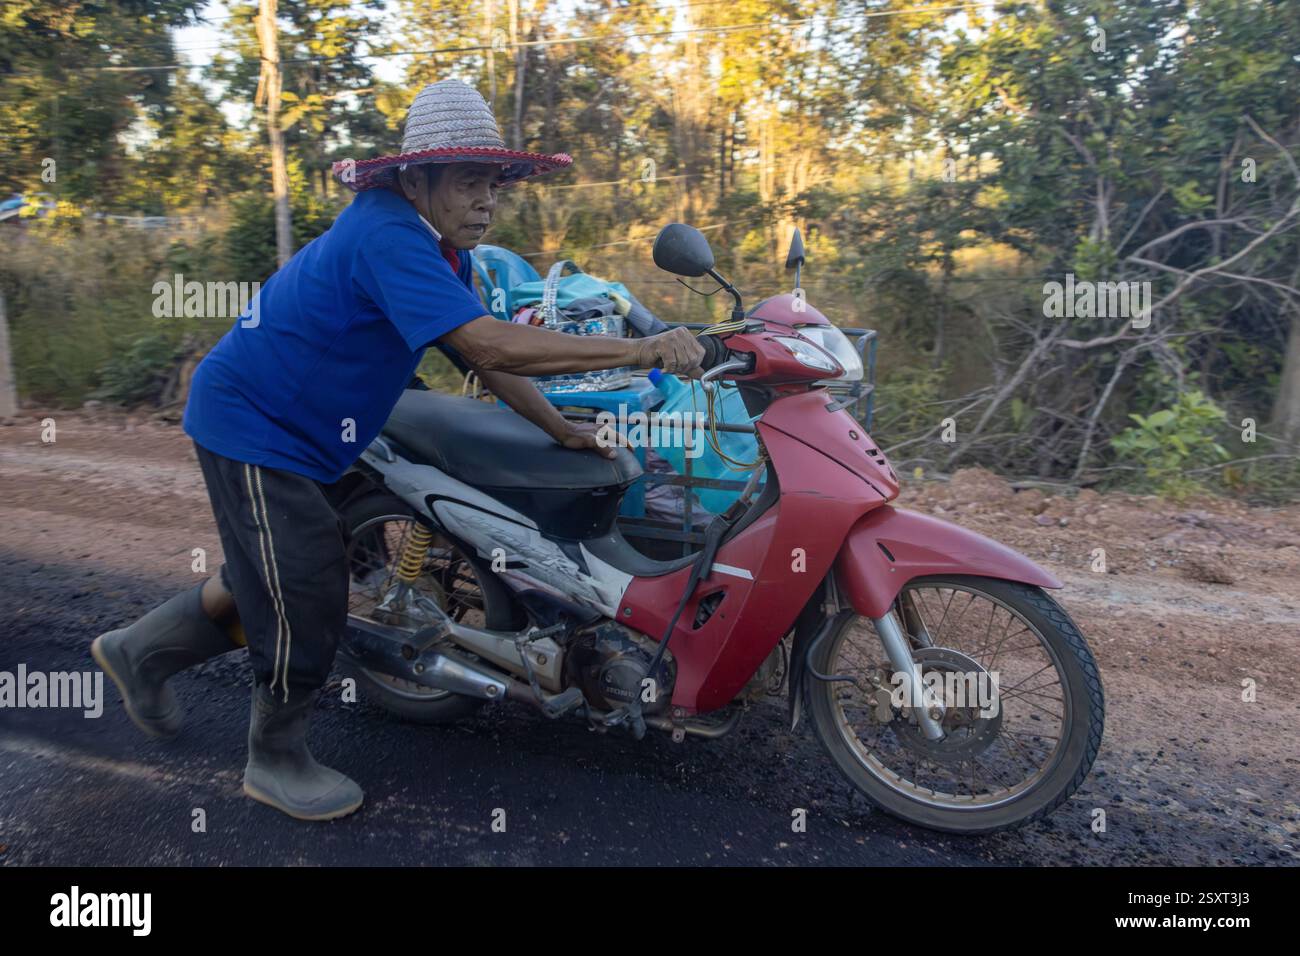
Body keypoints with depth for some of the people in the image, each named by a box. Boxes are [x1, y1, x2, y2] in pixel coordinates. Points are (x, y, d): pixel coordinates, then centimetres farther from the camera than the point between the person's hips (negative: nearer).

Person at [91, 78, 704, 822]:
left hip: (297, 431, 10)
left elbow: (483, 354, 8)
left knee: (274, 574, 22)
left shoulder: (444, 248, 3)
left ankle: (142, 650, 43)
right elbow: (486, 344, -41)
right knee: (307, 599, -3)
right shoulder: (387, 234, -29)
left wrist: (562, 430, 4)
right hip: (252, 422, -10)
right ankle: (277, 759, 21)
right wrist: (637, 351, -40)